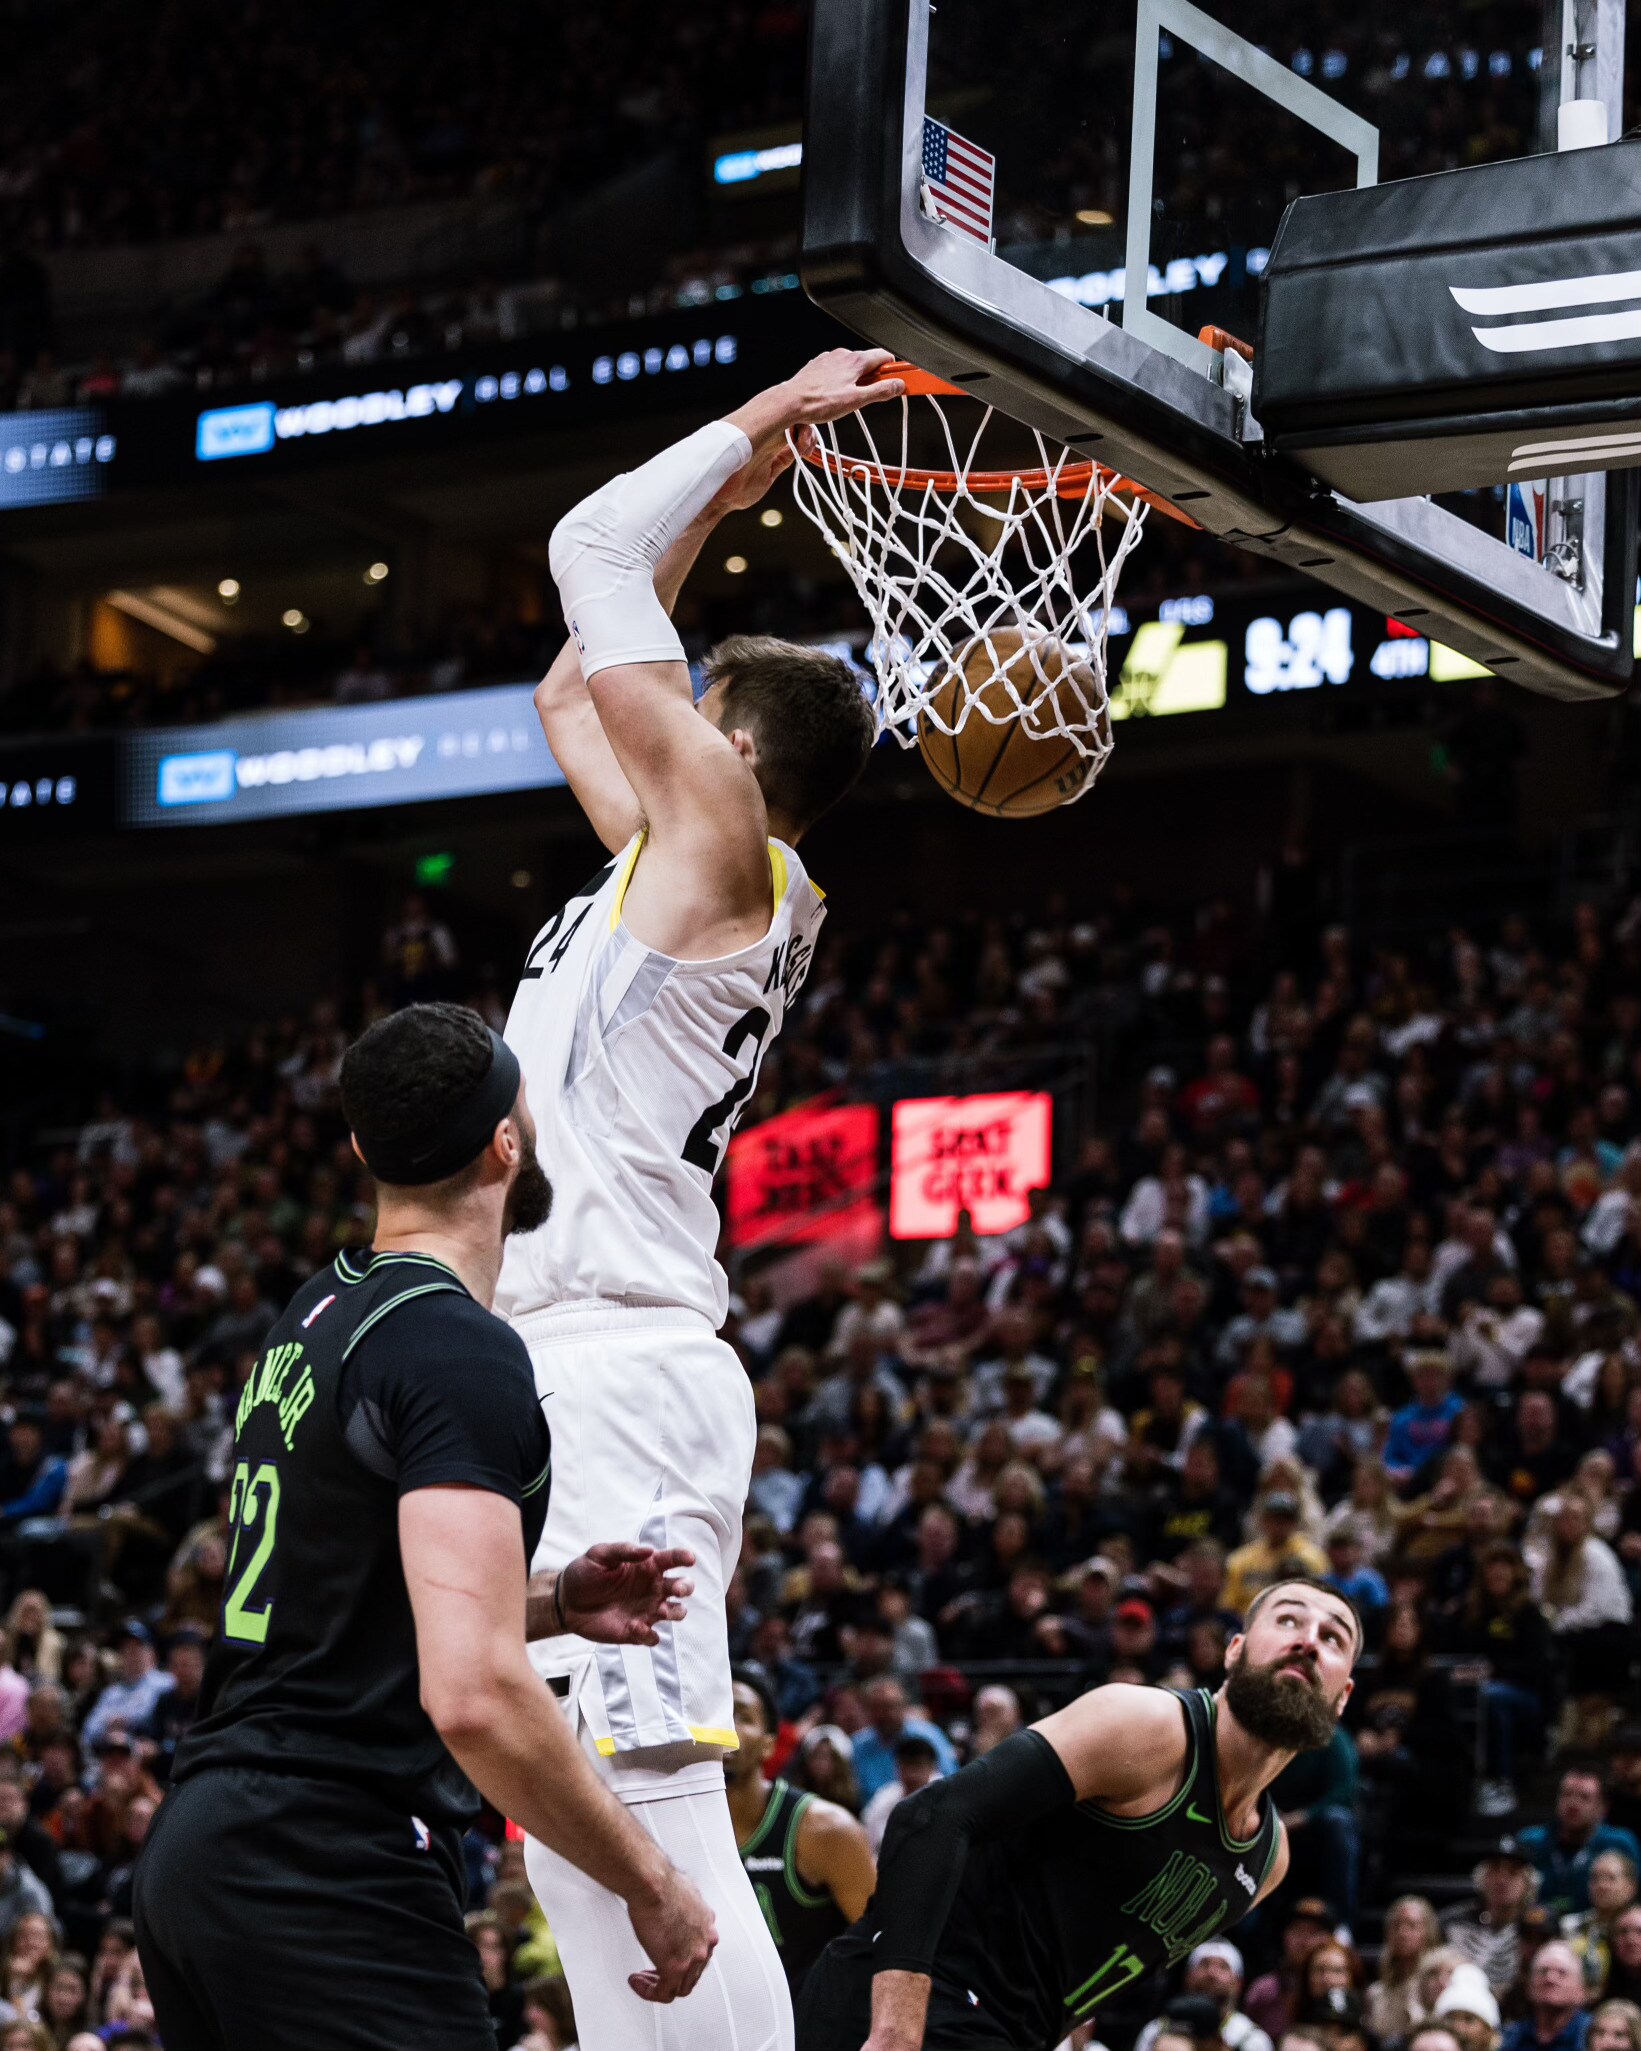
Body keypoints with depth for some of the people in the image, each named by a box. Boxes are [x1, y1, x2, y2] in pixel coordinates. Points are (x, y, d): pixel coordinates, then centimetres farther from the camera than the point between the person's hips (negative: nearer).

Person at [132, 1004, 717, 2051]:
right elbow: (473, 1694, -24)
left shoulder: (314, 1318, 16)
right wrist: (652, 1882, -13)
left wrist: (555, 1600, 18)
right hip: (333, 1877, -10)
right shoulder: (463, 1352, -13)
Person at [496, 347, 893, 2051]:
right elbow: (570, 691, 36)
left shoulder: (727, 844, -4)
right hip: (580, 1364, 10)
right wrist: (722, 498, 33)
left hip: (617, 1370, -10)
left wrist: (752, 428, 10)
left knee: (648, 1816, -17)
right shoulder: (677, 866, 21)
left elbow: (591, 550, -2)